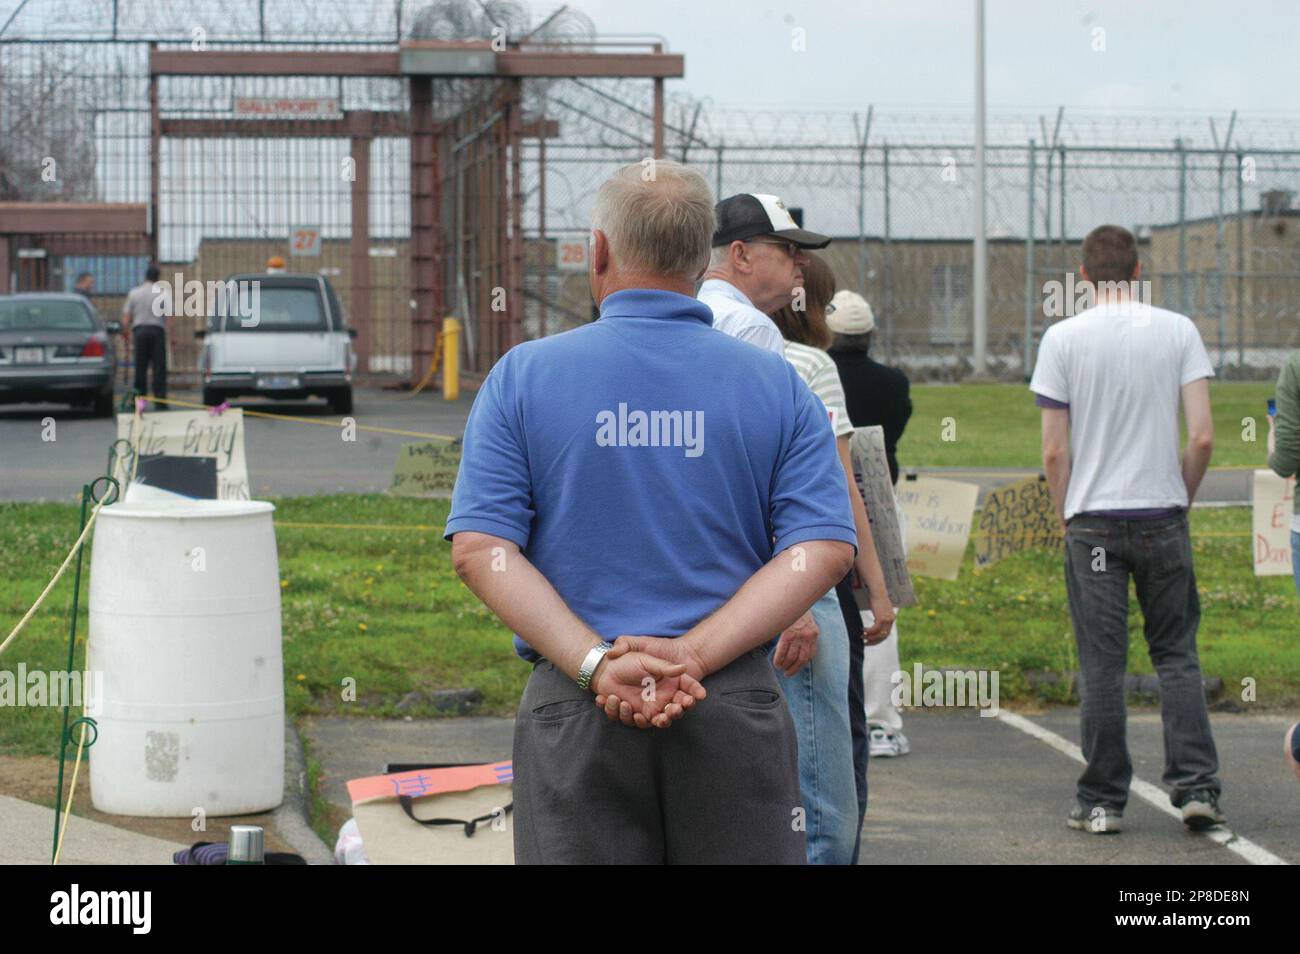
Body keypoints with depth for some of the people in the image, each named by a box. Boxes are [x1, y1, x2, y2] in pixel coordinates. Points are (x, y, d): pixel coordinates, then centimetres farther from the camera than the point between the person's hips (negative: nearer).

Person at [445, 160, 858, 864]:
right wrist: (692, 657, -13)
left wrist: (597, 664, -14)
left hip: (573, 710, -1)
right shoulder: (776, 385, 5)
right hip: (737, 715, 1)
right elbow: (822, 548, -5)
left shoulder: (523, 376, 2)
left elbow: (480, 549, -7)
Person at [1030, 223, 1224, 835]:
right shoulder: (1178, 332, 0)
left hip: (1092, 521, -1)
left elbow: (1054, 452, -3)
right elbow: (1203, 437, -4)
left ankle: (1102, 802, 6)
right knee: (1176, 654, 9)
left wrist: (1066, 518, 10)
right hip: (1163, 518, 1)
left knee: (1101, 665, 3)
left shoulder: (1062, 339, -2)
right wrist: (1181, 498, 11)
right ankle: (1195, 787, 0)